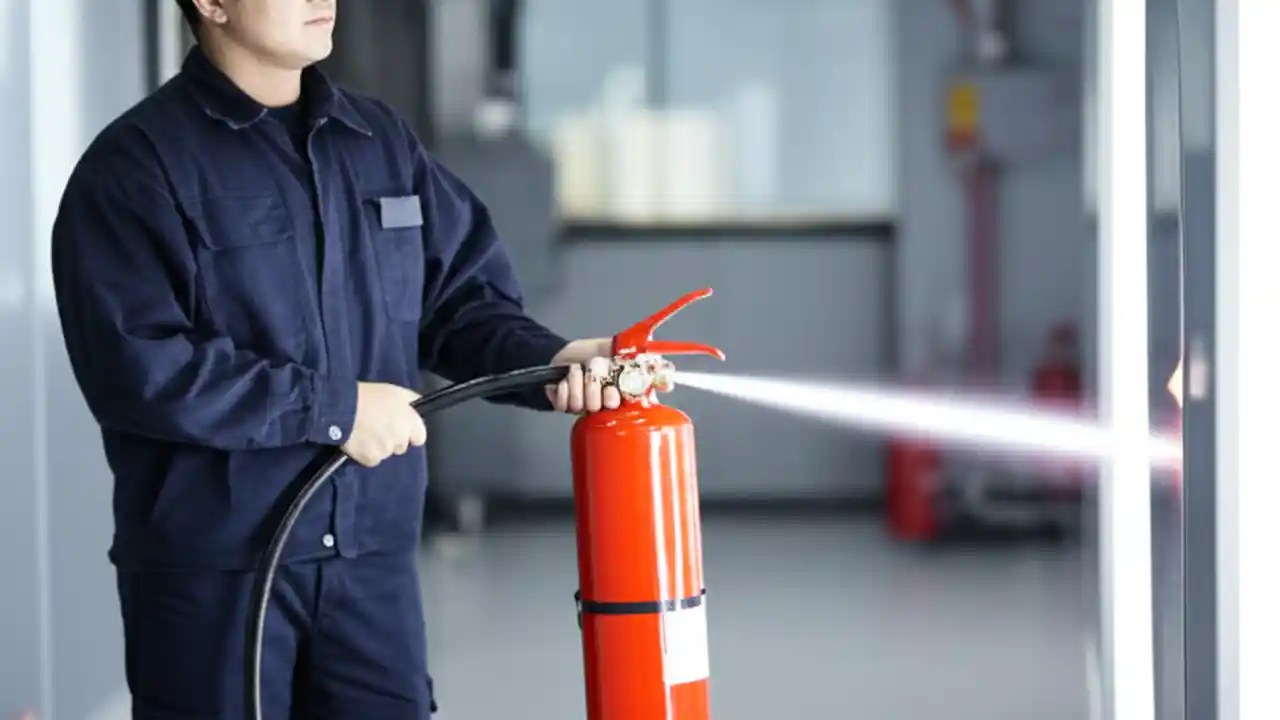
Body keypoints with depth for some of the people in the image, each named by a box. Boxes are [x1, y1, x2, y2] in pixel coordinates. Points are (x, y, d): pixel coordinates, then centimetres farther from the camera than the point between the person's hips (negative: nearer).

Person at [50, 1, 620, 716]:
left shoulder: (384, 141, 12)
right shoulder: (137, 165, -7)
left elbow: (466, 296, 16)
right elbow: (136, 368, -18)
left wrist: (548, 361, -6)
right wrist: (335, 409, -15)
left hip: (376, 558, 5)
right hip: (210, 567, -5)